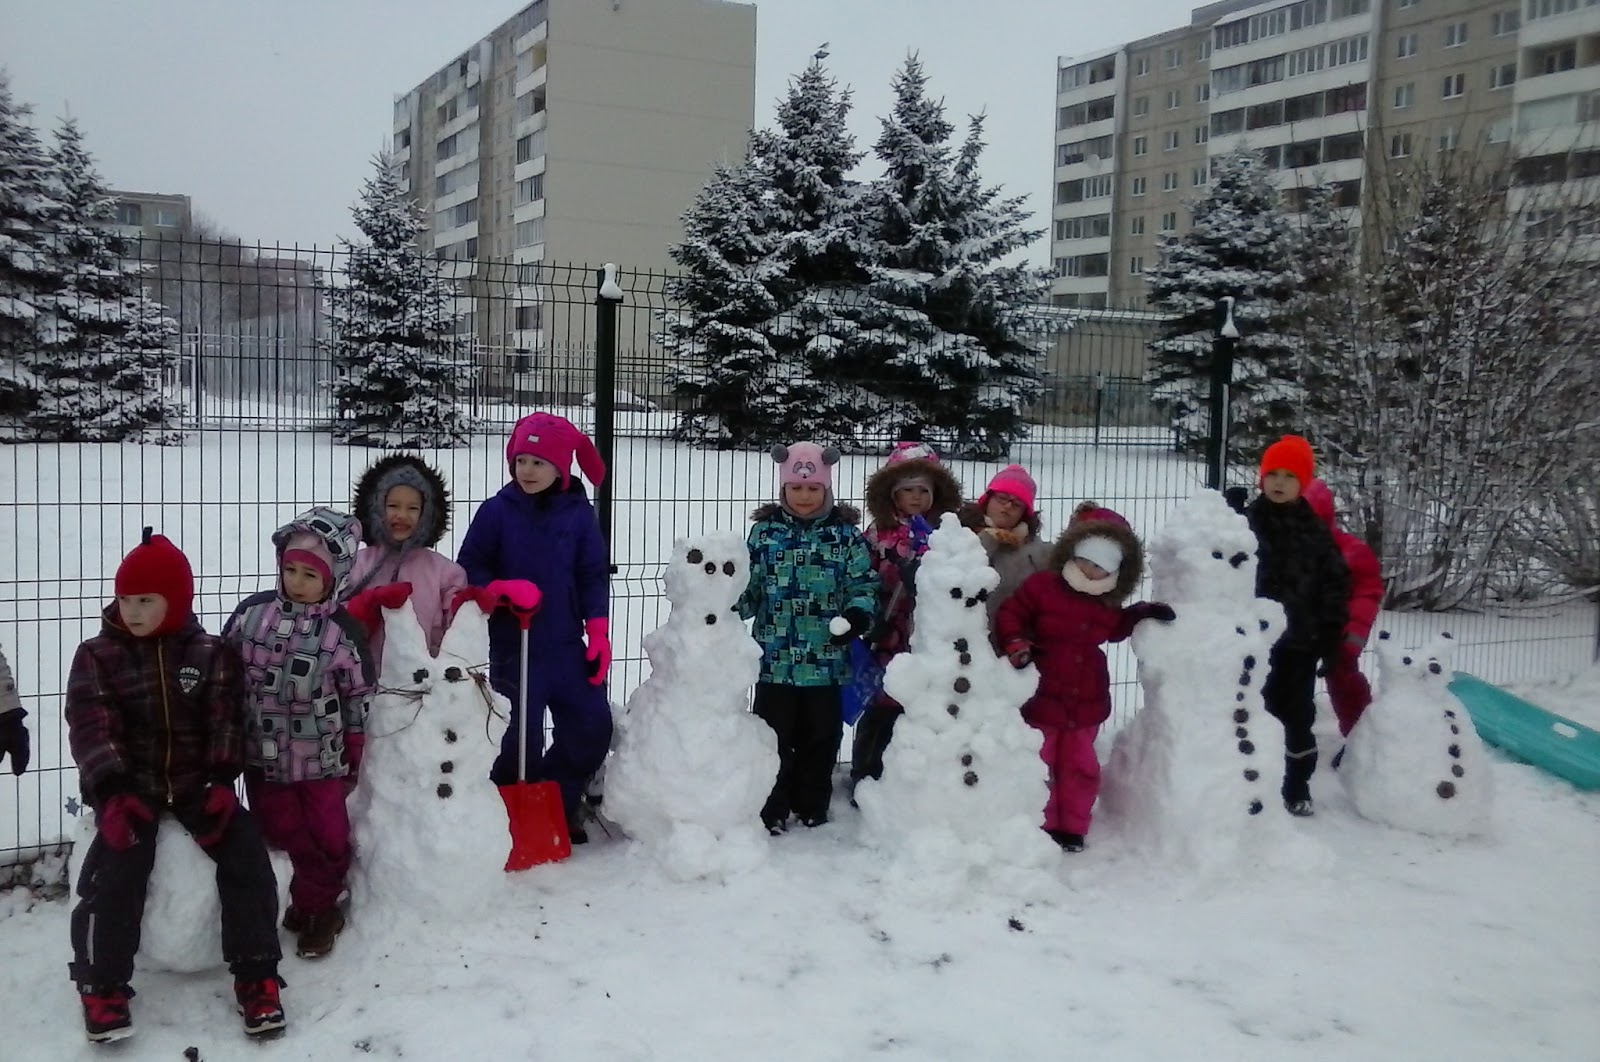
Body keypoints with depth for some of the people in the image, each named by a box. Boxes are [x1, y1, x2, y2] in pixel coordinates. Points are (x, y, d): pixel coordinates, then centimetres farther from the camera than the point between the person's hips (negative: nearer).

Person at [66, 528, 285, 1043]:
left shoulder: (211, 652, 3)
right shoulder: (96, 656, 0)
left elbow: (226, 720, -1)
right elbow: (91, 726, -9)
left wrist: (220, 782, -15)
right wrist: (113, 790, -24)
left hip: (196, 782, 1)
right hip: (130, 786, -1)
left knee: (246, 855, -18)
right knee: (116, 870, -25)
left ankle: (255, 977, -9)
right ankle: (103, 987, -7)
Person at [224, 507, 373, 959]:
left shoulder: (342, 630, -12)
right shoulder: (252, 611, -6)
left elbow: (359, 697, -4)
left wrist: (355, 755, -1)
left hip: (323, 756, -2)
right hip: (264, 753, 2)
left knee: (327, 837, 9)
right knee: (288, 834, 13)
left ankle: (312, 908, 30)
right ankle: (319, 900, 33)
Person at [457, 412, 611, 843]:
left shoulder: (579, 515, 1)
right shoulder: (497, 511, -4)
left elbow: (594, 577, 5)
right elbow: (468, 571, -1)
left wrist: (599, 633, -2)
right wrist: (500, 590, -20)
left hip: (567, 646, 3)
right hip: (513, 647, -3)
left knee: (593, 725, 5)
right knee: (520, 735, -3)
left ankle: (559, 804, 27)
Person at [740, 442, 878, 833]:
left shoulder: (846, 534, 0)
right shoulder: (765, 530, 2)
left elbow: (864, 584, 0)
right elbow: (749, 585, 4)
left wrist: (858, 613, -19)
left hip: (826, 660, 0)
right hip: (775, 659, 0)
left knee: (820, 737, 13)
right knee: (774, 736, 7)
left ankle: (813, 808, 28)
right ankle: (771, 810, 19)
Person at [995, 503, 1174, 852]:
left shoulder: (1107, 604, 5)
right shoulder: (1041, 587, -12)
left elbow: (1115, 628, 21)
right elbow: (1010, 614, -10)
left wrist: (1142, 614, 7)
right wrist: (1016, 644, -26)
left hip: (1086, 700, 5)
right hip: (1042, 696, -4)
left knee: (1080, 766, 12)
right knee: (1040, 764, 6)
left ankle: (1072, 827, 26)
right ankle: (1042, 825, 21)